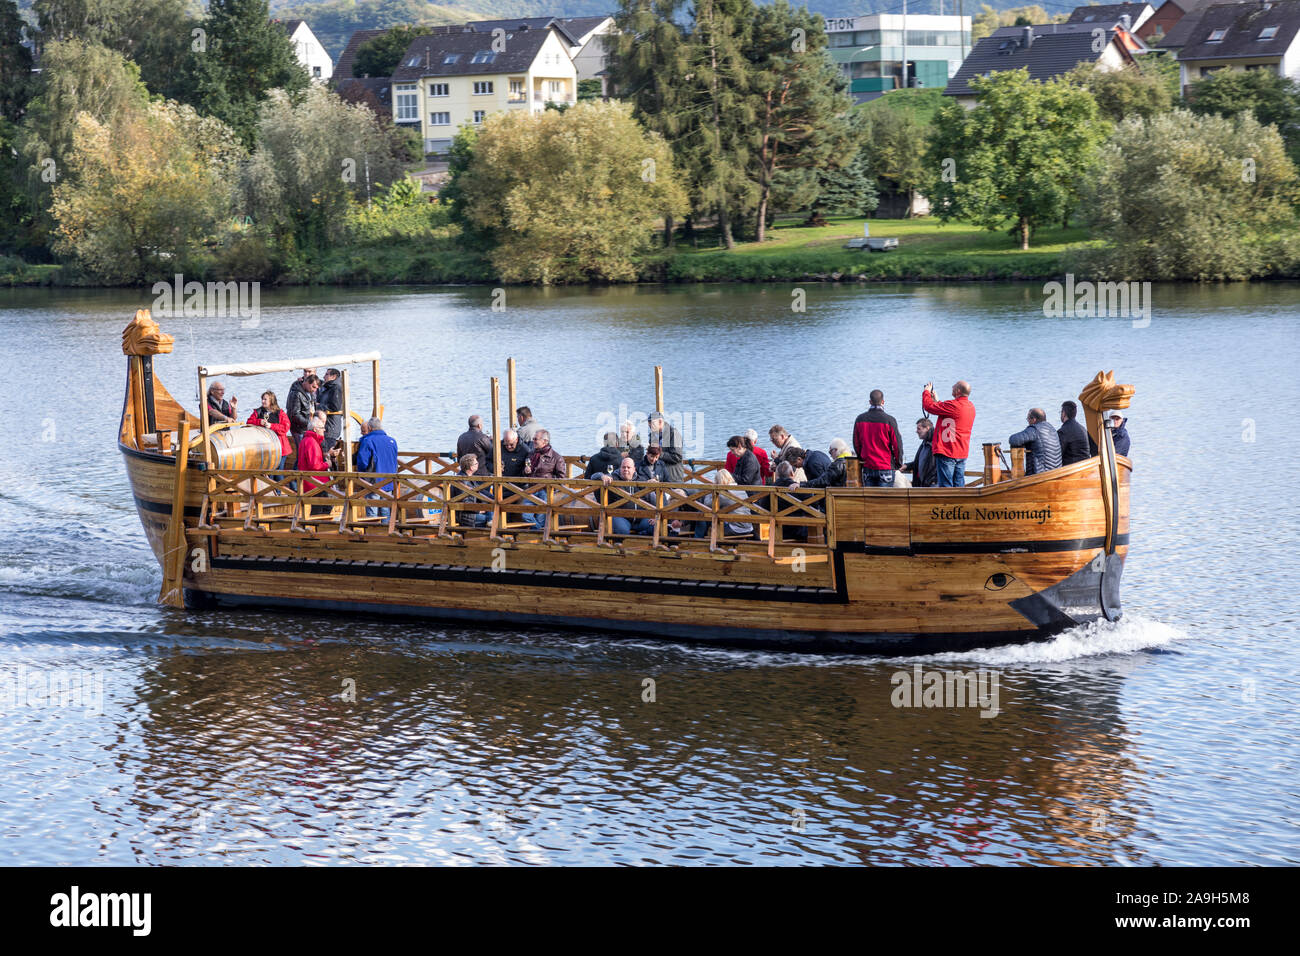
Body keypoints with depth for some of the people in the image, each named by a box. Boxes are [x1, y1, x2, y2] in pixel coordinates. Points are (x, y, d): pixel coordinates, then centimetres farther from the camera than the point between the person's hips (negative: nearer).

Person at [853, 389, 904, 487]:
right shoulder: (889, 420, -10)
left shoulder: (860, 419, 1)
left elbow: (856, 444, 9)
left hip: (867, 468, 3)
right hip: (886, 468, -3)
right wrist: (899, 464, 8)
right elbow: (897, 444, -5)